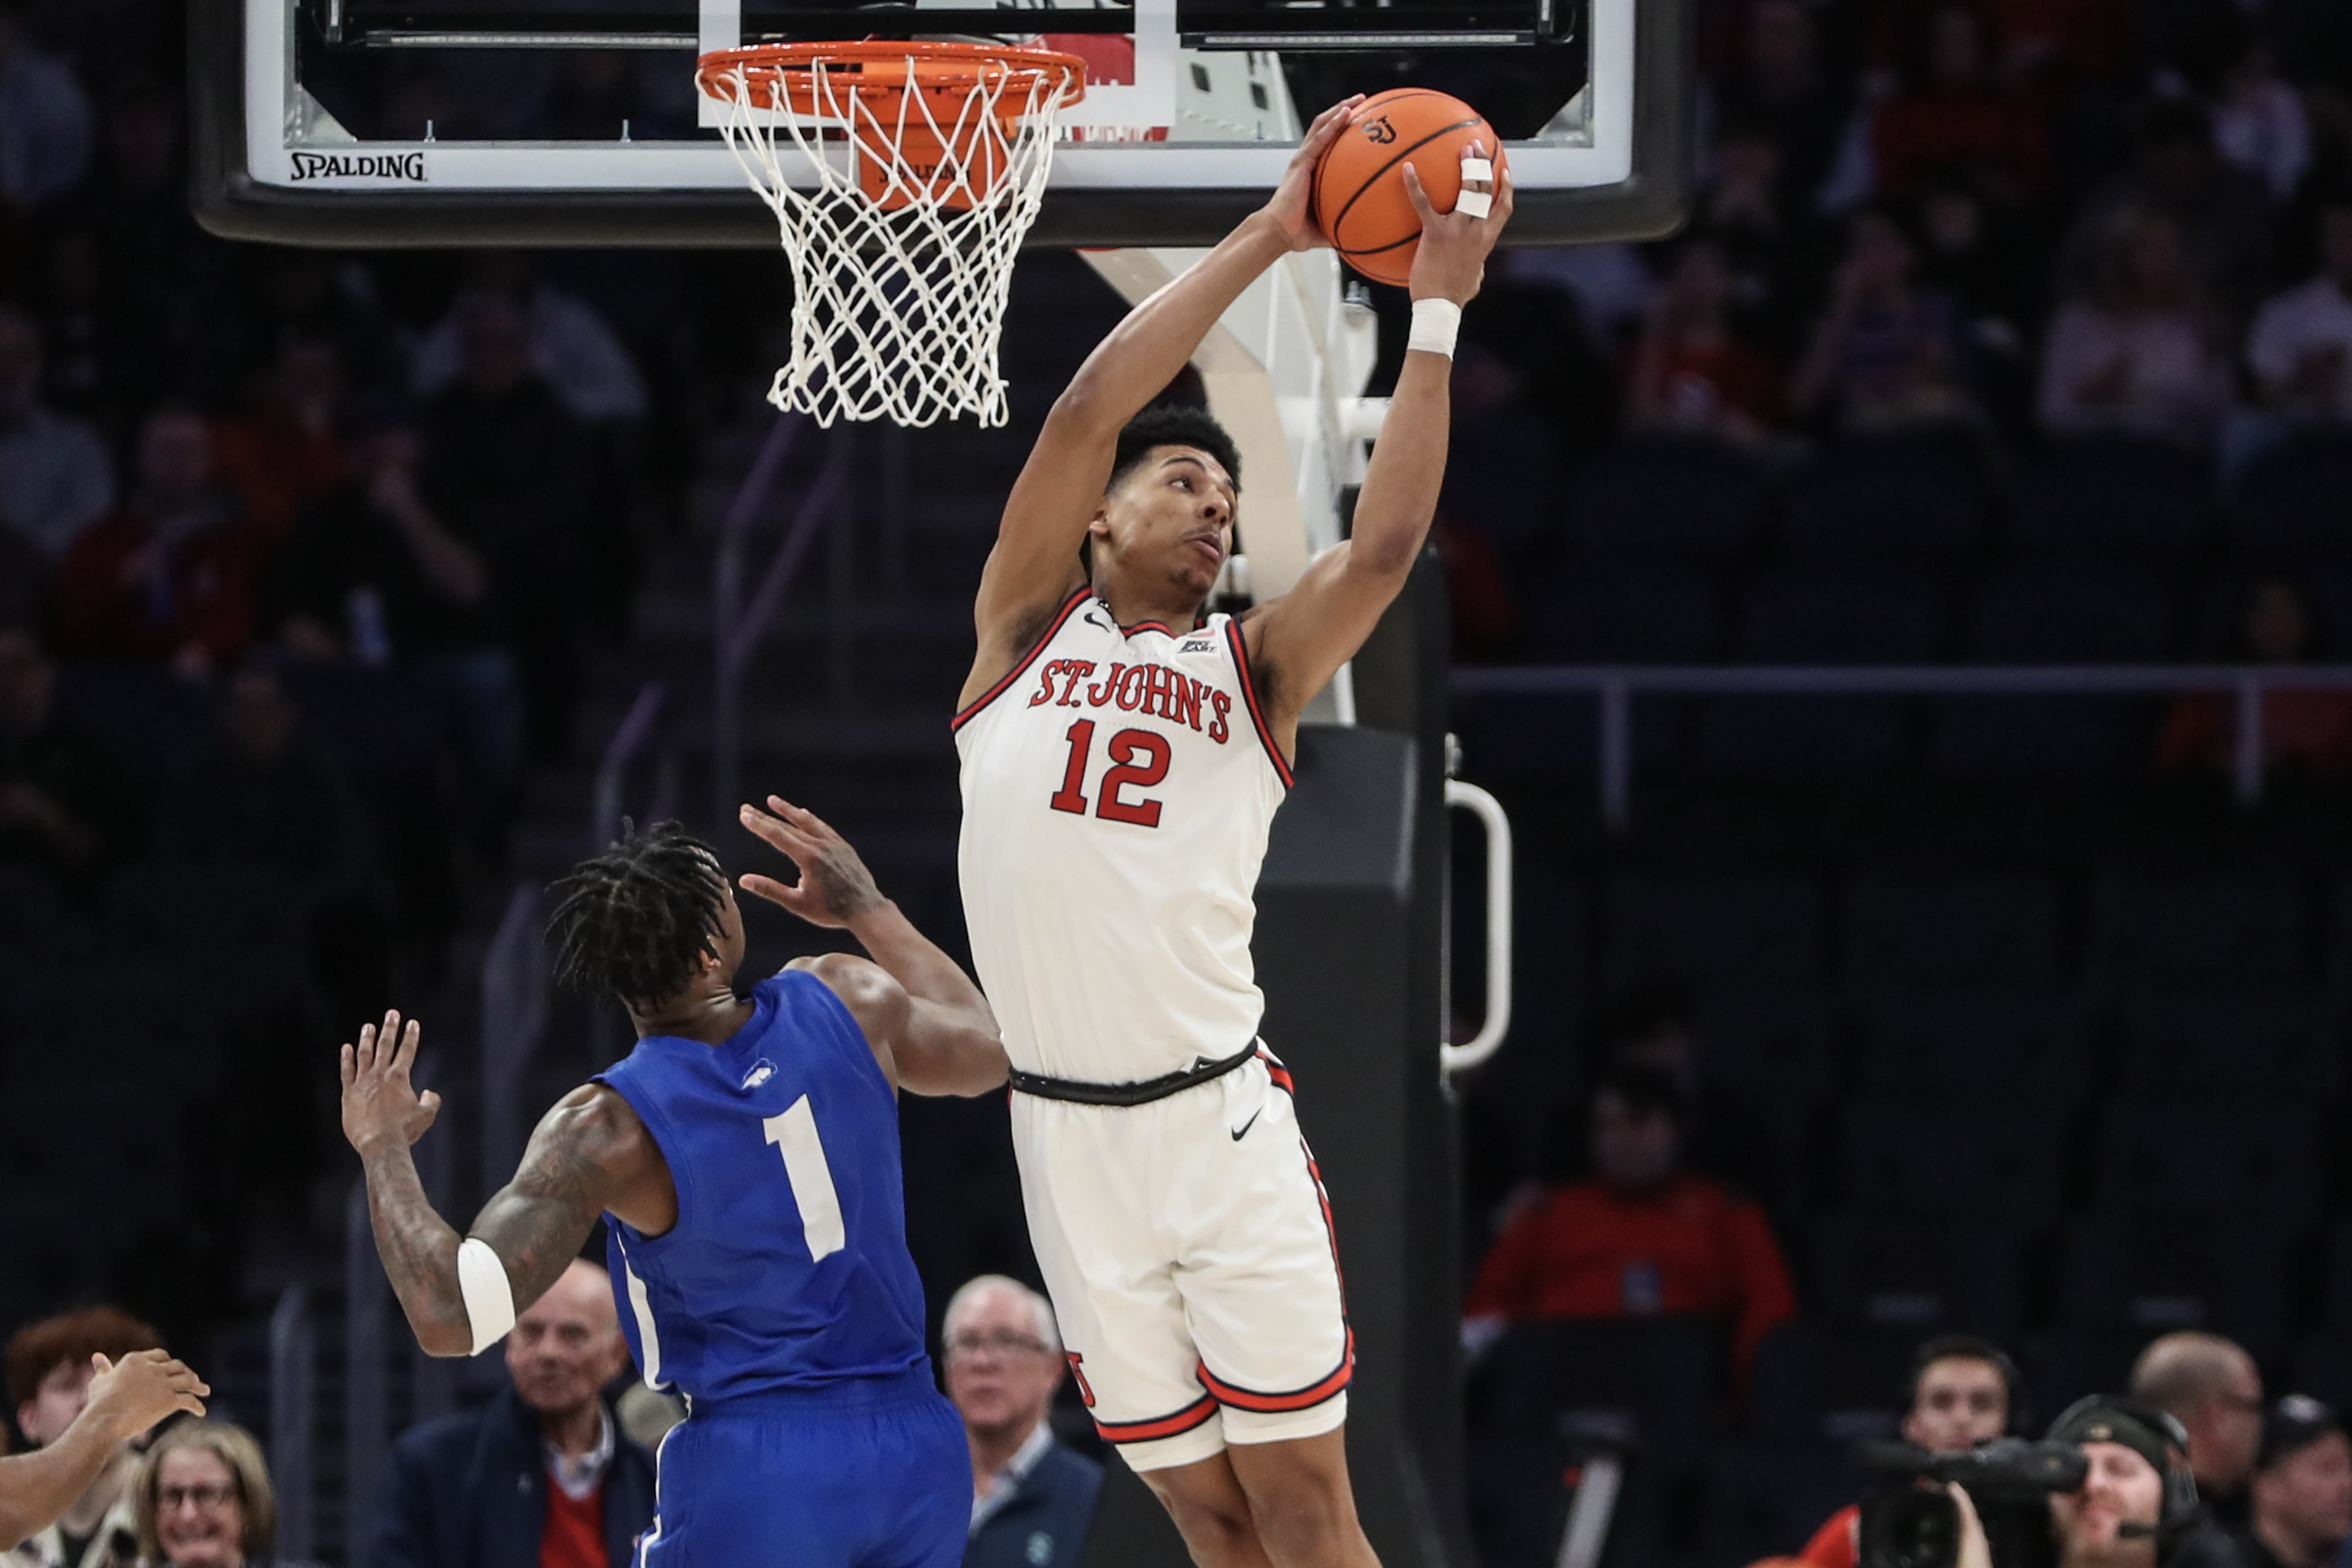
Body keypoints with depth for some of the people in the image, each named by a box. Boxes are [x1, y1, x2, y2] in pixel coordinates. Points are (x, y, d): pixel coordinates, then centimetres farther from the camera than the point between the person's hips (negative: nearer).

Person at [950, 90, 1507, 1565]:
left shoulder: (1255, 668, 9)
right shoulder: (1029, 626, 8)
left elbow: (1385, 546, -7)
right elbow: (1089, 406, -3)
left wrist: (1439, 307, -8)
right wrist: (1266, 238, -4)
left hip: (1224, 1121, 0)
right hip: (1065, 1141, 0)